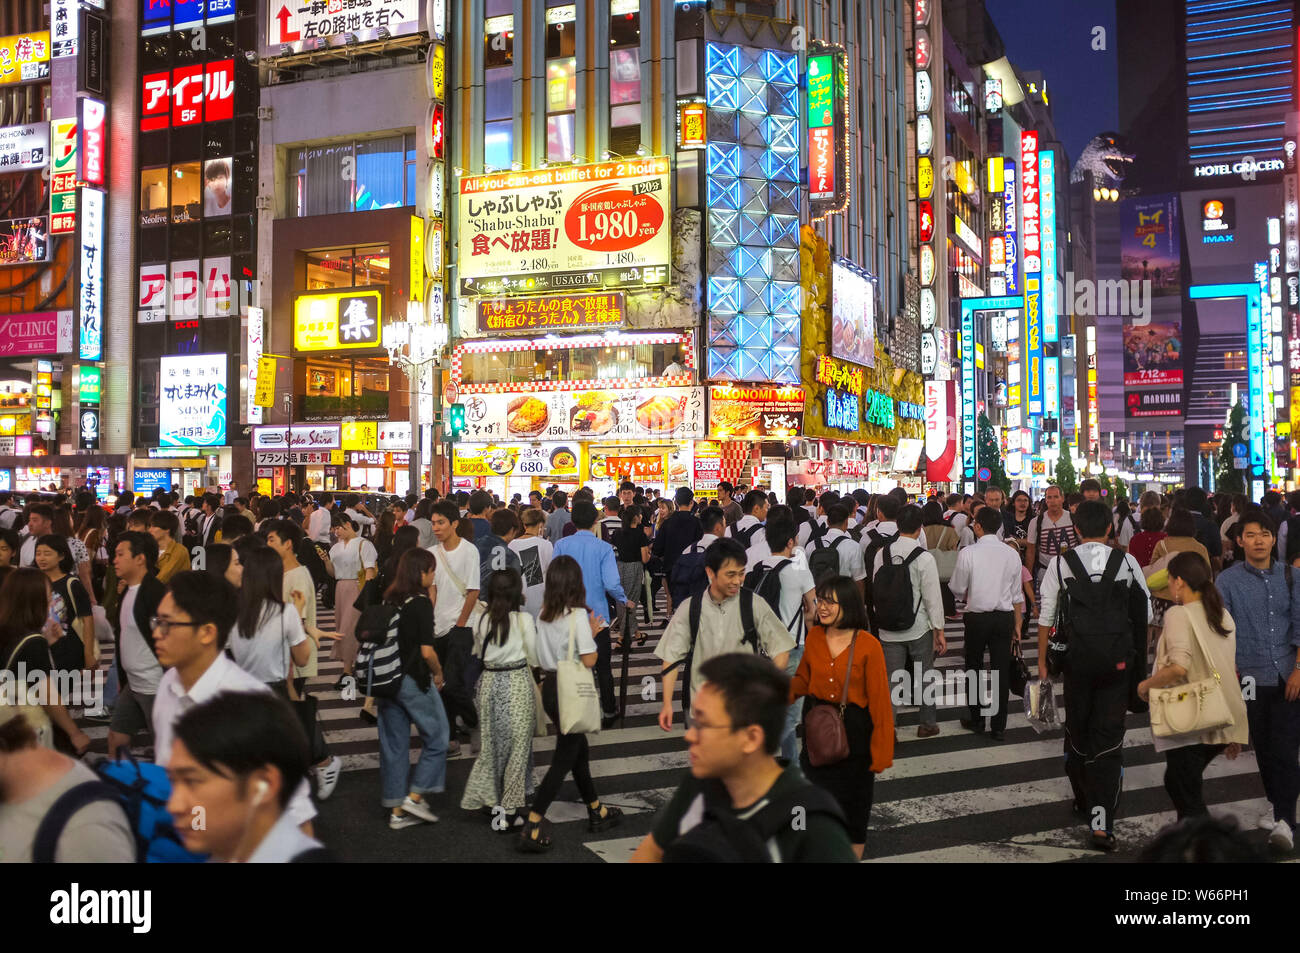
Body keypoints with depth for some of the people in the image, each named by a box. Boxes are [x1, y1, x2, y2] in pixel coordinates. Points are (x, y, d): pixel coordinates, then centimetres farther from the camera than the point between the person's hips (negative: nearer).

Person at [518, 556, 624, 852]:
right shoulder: (578, 615, -17)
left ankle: (596, 812, 36)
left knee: (580, 748, 21)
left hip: (550, 686, 8)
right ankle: (531, 828, -5)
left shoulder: (543, 615, 4)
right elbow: (589, 660, -18)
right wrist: (593, 632, -1)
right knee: (564, 759, -1)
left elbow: (540, 659, 11)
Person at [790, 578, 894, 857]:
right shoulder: (814, 636, -3)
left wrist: (881, 752, -13)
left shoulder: (868, 646, -17)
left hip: (854, 732, -4)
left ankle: (854, 854, 32)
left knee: (854, 798, 11)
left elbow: (879, 699, -14)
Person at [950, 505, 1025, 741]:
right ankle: (998, 726, 14)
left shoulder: (968, 553, -12)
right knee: (1001, 670, 8)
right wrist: (1017, 625, 14)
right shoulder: (1012, 554, -1)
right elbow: (1017, 594, 6)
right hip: (1005, 617, 3)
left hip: (977, 617, -3)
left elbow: (958, 590, -5)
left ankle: (977, 721, 22)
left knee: (974, 668, 14)